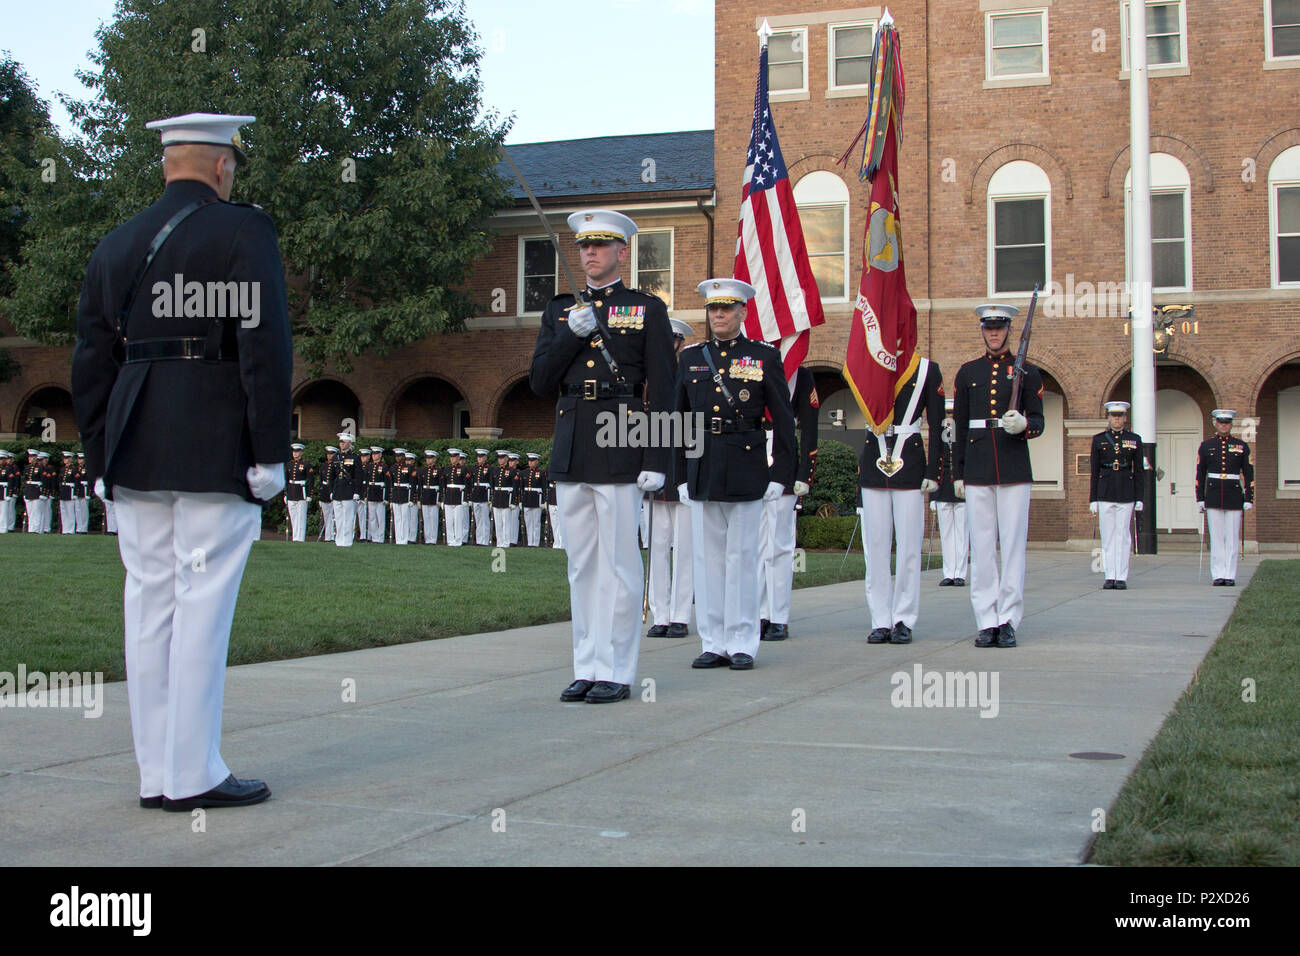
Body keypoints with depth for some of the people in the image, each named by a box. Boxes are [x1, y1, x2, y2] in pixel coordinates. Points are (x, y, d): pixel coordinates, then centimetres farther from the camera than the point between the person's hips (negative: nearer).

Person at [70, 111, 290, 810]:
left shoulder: (116, 246, 15)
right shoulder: (243, 231, -4)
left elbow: (91, 364, 14)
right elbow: (264, 346, -12)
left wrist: (101, 460, 18)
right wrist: (270, 452, -10)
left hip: (136, 451, 6)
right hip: (217, 453, -6)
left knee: (150, 601, 8)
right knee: (204, 602, -3)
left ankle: (156, 773, 14)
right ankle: (193, 775, 0)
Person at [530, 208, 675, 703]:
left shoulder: (647, 309, 3)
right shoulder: (559, 311, 16)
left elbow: (662, 393, -2)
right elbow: (539, 381, 8)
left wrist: (656, 460, -10)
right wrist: (572, 333, -6)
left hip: (620, 451, -5)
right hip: (571, 450, 5)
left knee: (619, 565, -3)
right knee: (582, 565, 8)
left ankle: (617, 673, 4)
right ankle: (587, 670, 15)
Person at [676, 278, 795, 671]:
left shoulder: (765, 357, 2)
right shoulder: (691, 358, 11)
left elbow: (783, 421, 2)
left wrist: (781, 474, -4)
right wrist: (681, 474, 9)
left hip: (746, 470, -3)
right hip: (701, 471, 3)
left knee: (742, 556, 0)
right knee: (707, 557, 5)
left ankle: (742, 645, 7)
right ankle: (714, 644, 11)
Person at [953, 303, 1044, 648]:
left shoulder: (1027, 372, 6)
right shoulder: (968, 373, 11)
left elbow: (1038, 422, 6)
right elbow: (960, 426, 12)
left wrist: (1023, 425, -18)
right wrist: (958, 473, 8)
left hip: (1015, 470, -1)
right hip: (977, 471, 1)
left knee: (1013, 545, -2)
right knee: (981, 547, 1)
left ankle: (1008, 621, 4)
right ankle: (987, 623, 5)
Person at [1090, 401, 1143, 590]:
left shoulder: (1134, 439, 7)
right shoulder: (1099, 439, 7)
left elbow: (1138, 471, 7)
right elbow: (1094, 471, 6)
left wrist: (1139, 498, 0)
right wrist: (1092, 499, 2)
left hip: (1126, 492, 0)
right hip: (1105, 491, 1)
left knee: (1123, 535, -1)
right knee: (1107, 535, 1)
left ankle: (1122, 577, 3)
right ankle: (1110, 576, 6)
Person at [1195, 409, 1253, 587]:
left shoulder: (1242, 446, 5)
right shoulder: (1206, 446, 6)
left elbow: (1248, 474, 5)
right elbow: (1200, 474, 7)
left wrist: (1249, 499, -2)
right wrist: (1200, 498, 2)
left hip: (1234, 497, 0)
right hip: (1213, 497, 0)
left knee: (1232, 538, 1)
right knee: (1216, 537, 1)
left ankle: (1230, 576, 5)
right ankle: (1218, 575, 4)